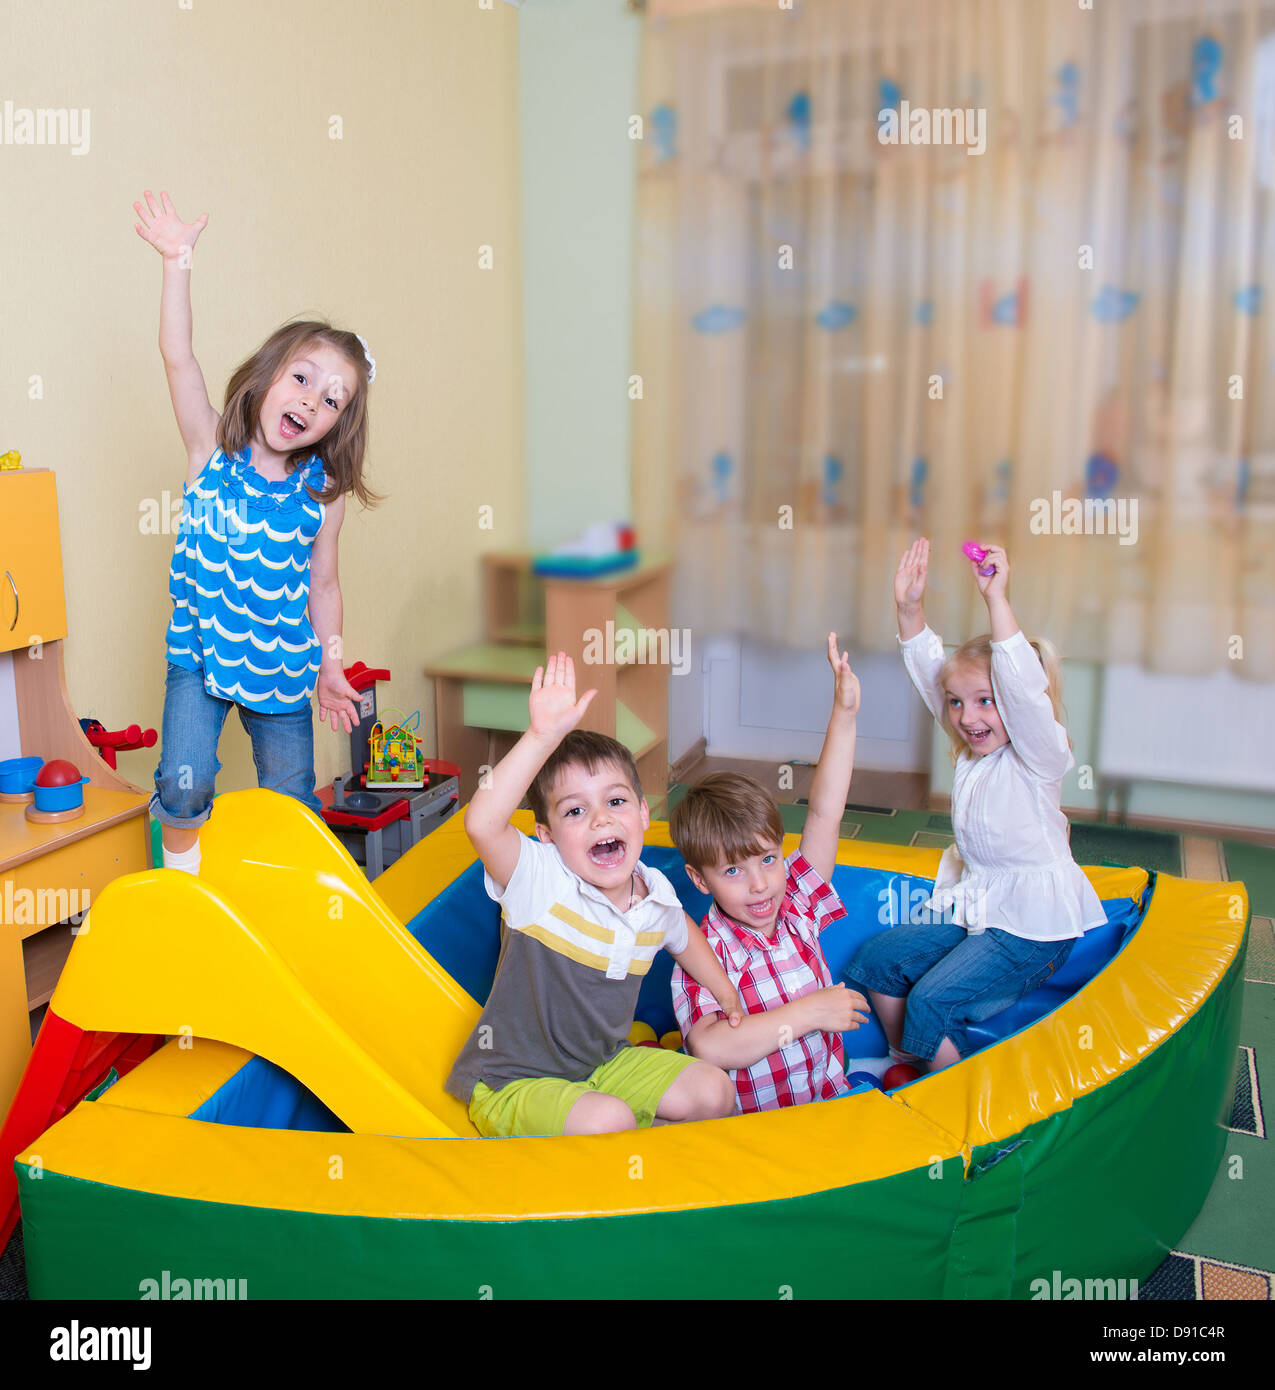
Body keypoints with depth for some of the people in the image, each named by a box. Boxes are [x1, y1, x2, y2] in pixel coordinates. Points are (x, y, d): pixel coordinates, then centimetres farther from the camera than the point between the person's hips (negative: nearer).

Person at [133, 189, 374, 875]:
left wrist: (330, 669, 6)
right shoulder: (212, 449, -7)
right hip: (201, 653, -1)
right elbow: (178, 356, -19)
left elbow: (322, 584, 3)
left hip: (283, 666, 1)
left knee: (291, 803, 9)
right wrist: (177, 260, -28)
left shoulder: (322, 492, -6)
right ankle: (184, 881, 15)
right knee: (184, 784, -13)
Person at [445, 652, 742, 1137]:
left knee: (714, 1092, -1)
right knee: (609, 1119, -30)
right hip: (513, 1085, -6)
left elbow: (682, 935, 21)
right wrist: (543, 736, -50)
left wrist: (728, 995, 22)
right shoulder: (539, 880, -24)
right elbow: (482, 822, -45)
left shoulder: (658, 894, -4)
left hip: (603, 1065, 6)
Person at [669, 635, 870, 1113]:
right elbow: (709, 1048, -30)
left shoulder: (794, 906, 1)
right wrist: (808, 1012, -25)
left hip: (830, 1095, 3)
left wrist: (844, 715, -6)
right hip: (752, 1123, -3)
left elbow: (823, 814, -2)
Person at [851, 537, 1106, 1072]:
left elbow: (1025, 687, -34)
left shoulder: (1038, 754, -16)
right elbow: (930, 671, 1)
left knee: (931, 1002, -20)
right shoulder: (972, 748, 3)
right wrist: (910, 609, -12)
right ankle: (907, 1064, 21)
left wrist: (997, 599, -41)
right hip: (972, 905, 8)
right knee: (878, 959, 4)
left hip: (1033, 927, -8)